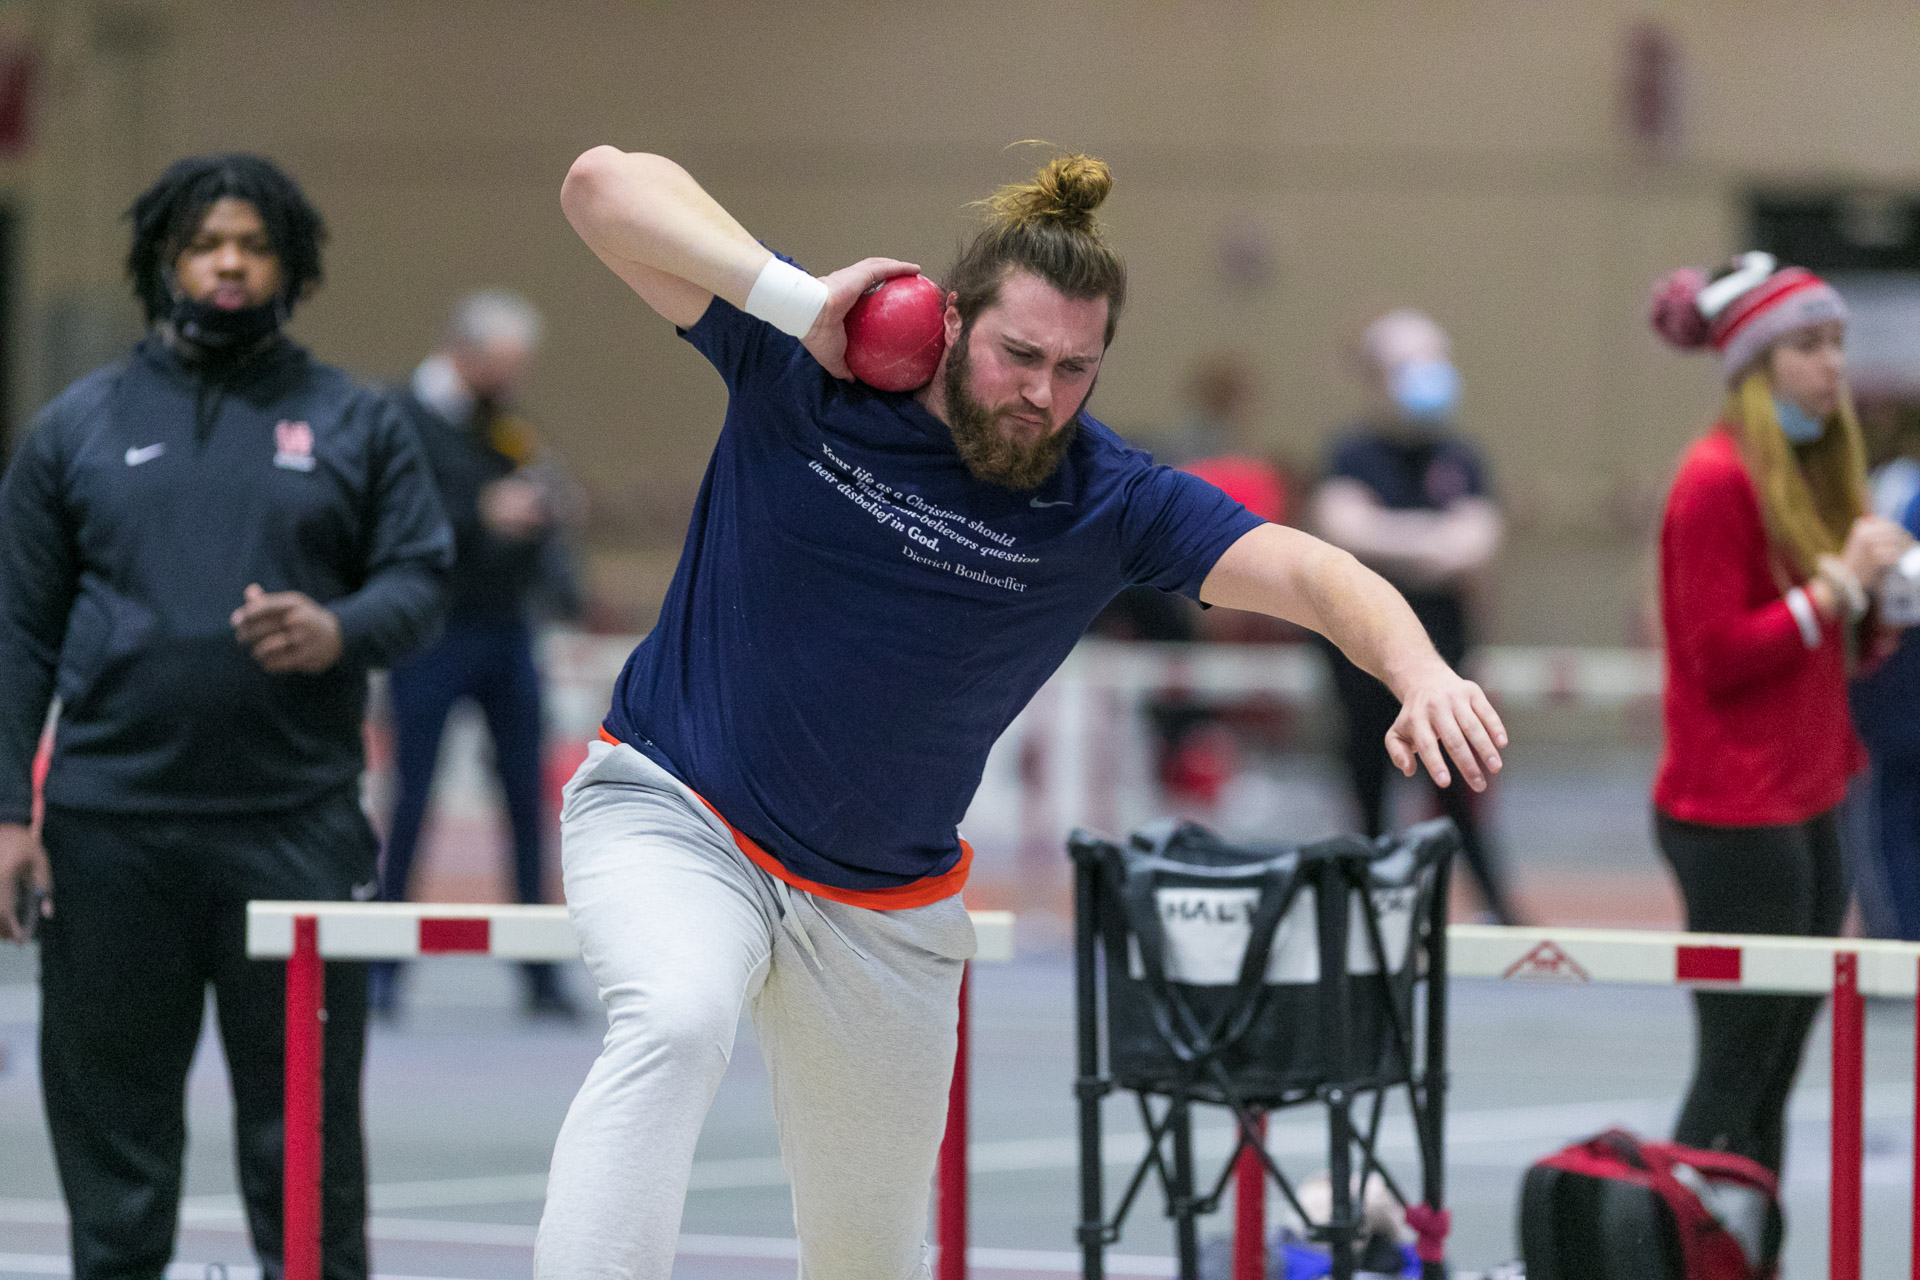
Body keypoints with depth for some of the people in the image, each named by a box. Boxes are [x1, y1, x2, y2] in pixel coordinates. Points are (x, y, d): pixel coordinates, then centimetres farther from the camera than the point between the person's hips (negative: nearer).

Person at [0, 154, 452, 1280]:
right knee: (113, 1106, 5)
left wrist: (343, 630, -16)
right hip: (113, 828, 1)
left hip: (297, 826, -1)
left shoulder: (356, 425, 9)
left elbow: (421, 579, 7)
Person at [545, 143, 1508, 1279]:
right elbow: (604, 184, -19)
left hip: (885, 913, 3)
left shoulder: (1107, 503, -11)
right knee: (677, 1020, -36)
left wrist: (1422, 672, -42)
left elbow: (1311, 575, -21)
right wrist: (795, 299, -31)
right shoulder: (801, 364, -14)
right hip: (670, 814, -3)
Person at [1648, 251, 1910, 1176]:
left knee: (1772, 1074, 9)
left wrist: (1876, 601, 3)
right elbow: (1719, 656, -16)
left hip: (1804, 803, 9)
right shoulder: (1718, 479, -13)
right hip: (1734, 811, -9)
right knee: (1737, 1066, -7)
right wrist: (1838, 586, -18)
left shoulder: (1813, 472, 14)